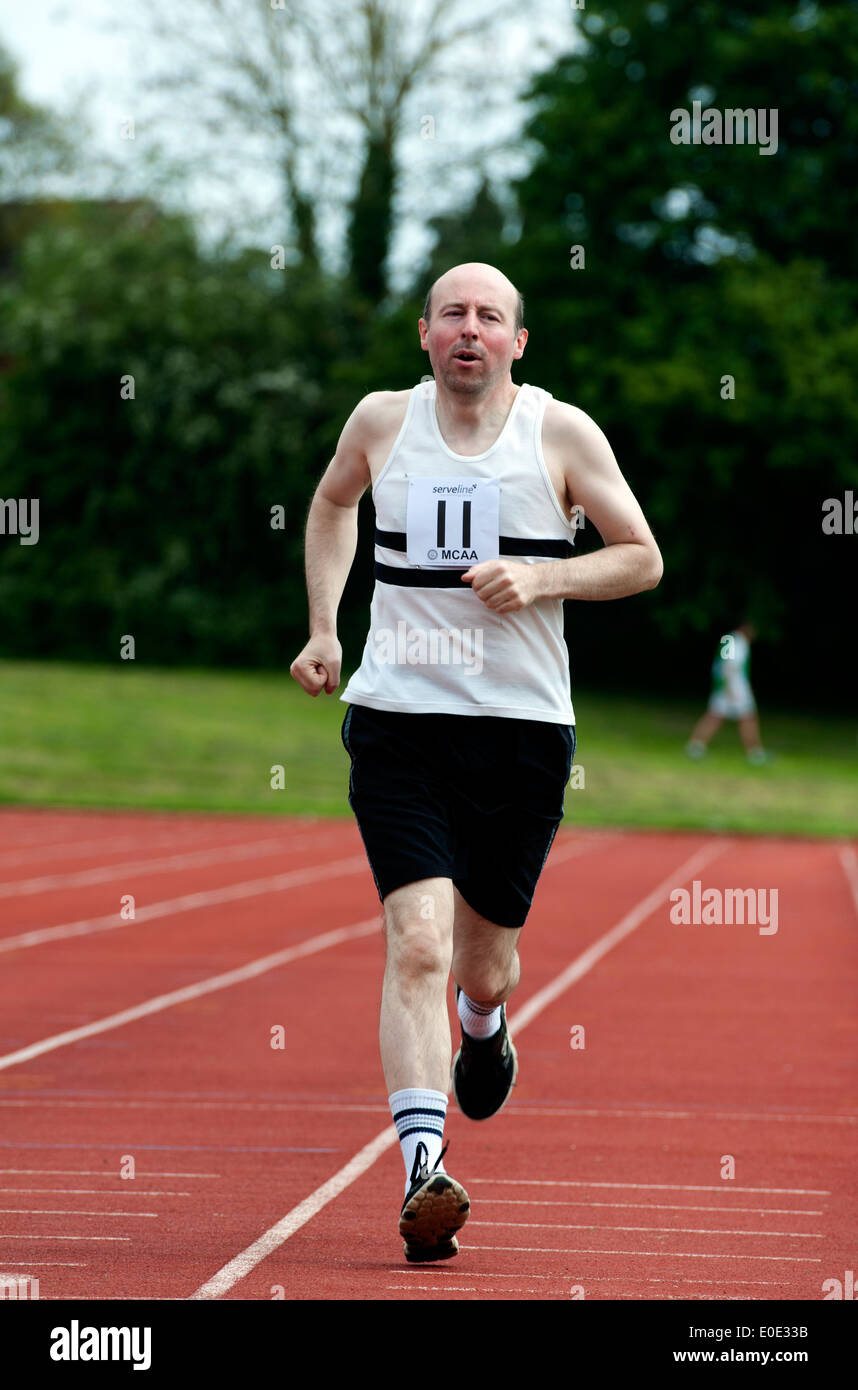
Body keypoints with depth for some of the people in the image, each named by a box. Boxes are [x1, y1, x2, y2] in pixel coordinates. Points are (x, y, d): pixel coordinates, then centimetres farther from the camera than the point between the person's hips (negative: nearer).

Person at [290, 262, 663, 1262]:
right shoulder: (382, 421, 5)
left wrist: (543, 579, -13)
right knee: (418, 942, -18)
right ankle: (424, 1171, -23)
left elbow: (642, 559, 5)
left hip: (522, 728, 0)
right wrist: (322, 629, 15)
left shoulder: (562, 434, 0)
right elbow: (332, 506, 25)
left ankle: (483, 1026, 49)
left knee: (483, 969, 10)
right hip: (397, 720, 0)